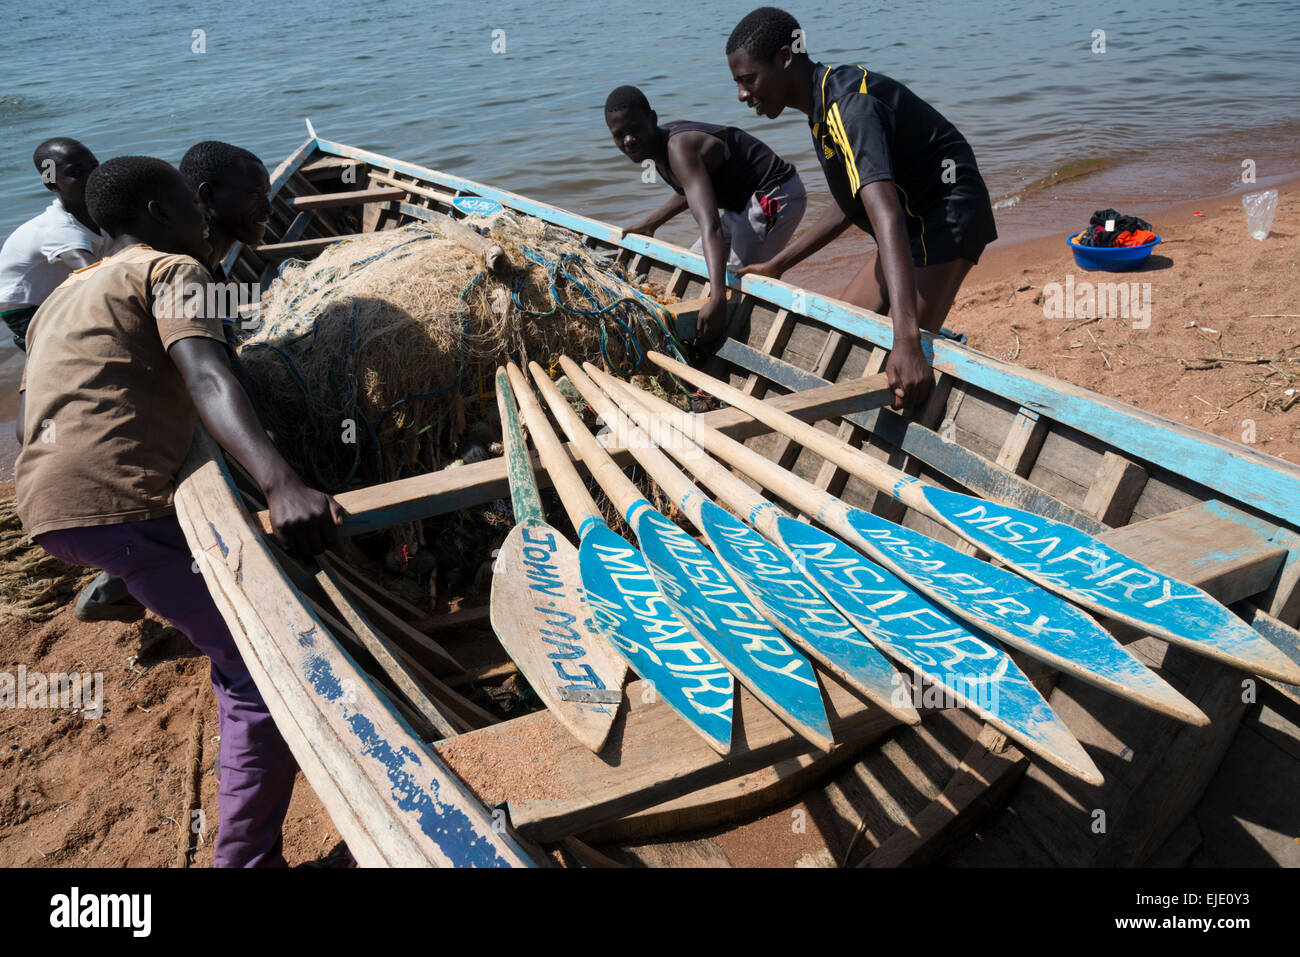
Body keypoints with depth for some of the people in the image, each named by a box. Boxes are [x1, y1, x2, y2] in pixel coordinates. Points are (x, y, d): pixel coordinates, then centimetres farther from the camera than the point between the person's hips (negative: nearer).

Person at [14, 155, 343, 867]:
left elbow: (28, 421, 32)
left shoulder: (64, 295, 29)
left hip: (46, 506, 10)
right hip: (116, 501, -10)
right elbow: (208, 381, -19)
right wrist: (282, 486, -33)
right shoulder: (171, 269, 1)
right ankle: (248, 859, -12)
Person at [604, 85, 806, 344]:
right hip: (741, 201, 11)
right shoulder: (661, 141, -2)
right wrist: (651, 223, 15)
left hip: (775, 196, -11)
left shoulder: (679, 148, -32)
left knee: (736, 282, -18)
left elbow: (710, 225, -45)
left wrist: (717, 298, -56)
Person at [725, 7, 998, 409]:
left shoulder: (849, 105, -25)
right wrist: (777, 265, 18)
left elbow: (886, 215, -40)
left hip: (946, 214, -11)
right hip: (917, 222, 11)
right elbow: (850, 204, 18)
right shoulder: (826, 105, 7)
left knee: (903, 382, -19)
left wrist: (907, 341, -51)